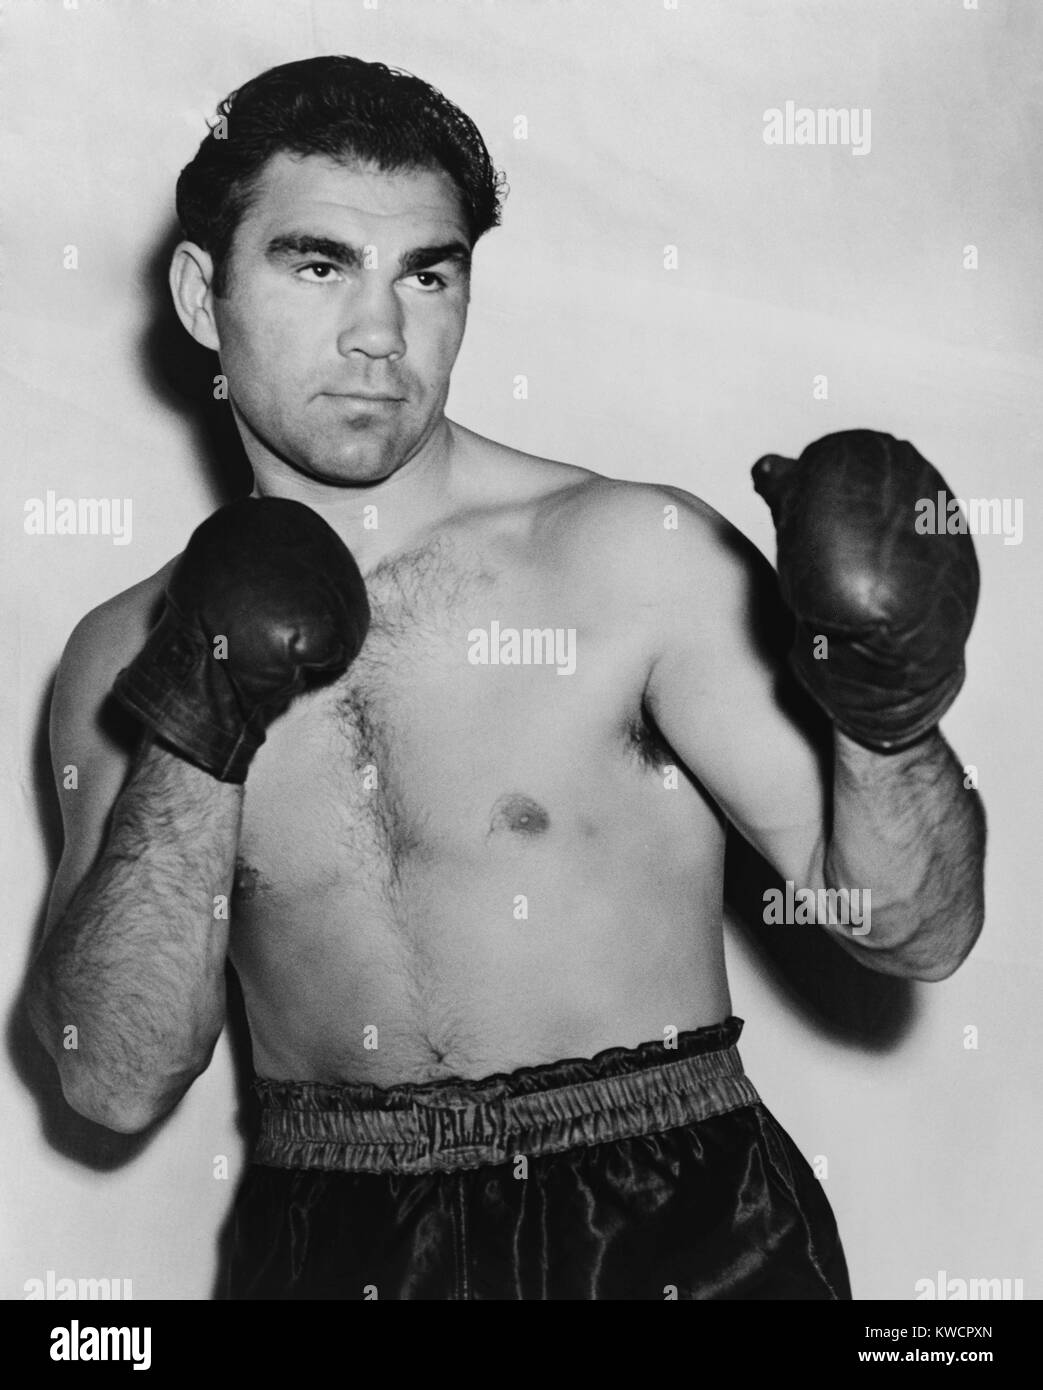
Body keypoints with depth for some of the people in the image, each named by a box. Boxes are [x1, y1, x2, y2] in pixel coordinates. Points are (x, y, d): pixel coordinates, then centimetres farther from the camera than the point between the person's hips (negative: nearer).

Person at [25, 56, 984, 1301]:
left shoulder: (638, 556, -10)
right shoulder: (128, 657, 1)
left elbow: (916, 934, -8)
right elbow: (116, 1082, -6)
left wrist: (889, 718, -27)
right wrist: (193, 741, -15)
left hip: (675, 1226, -2)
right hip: (327, 1246, 2)